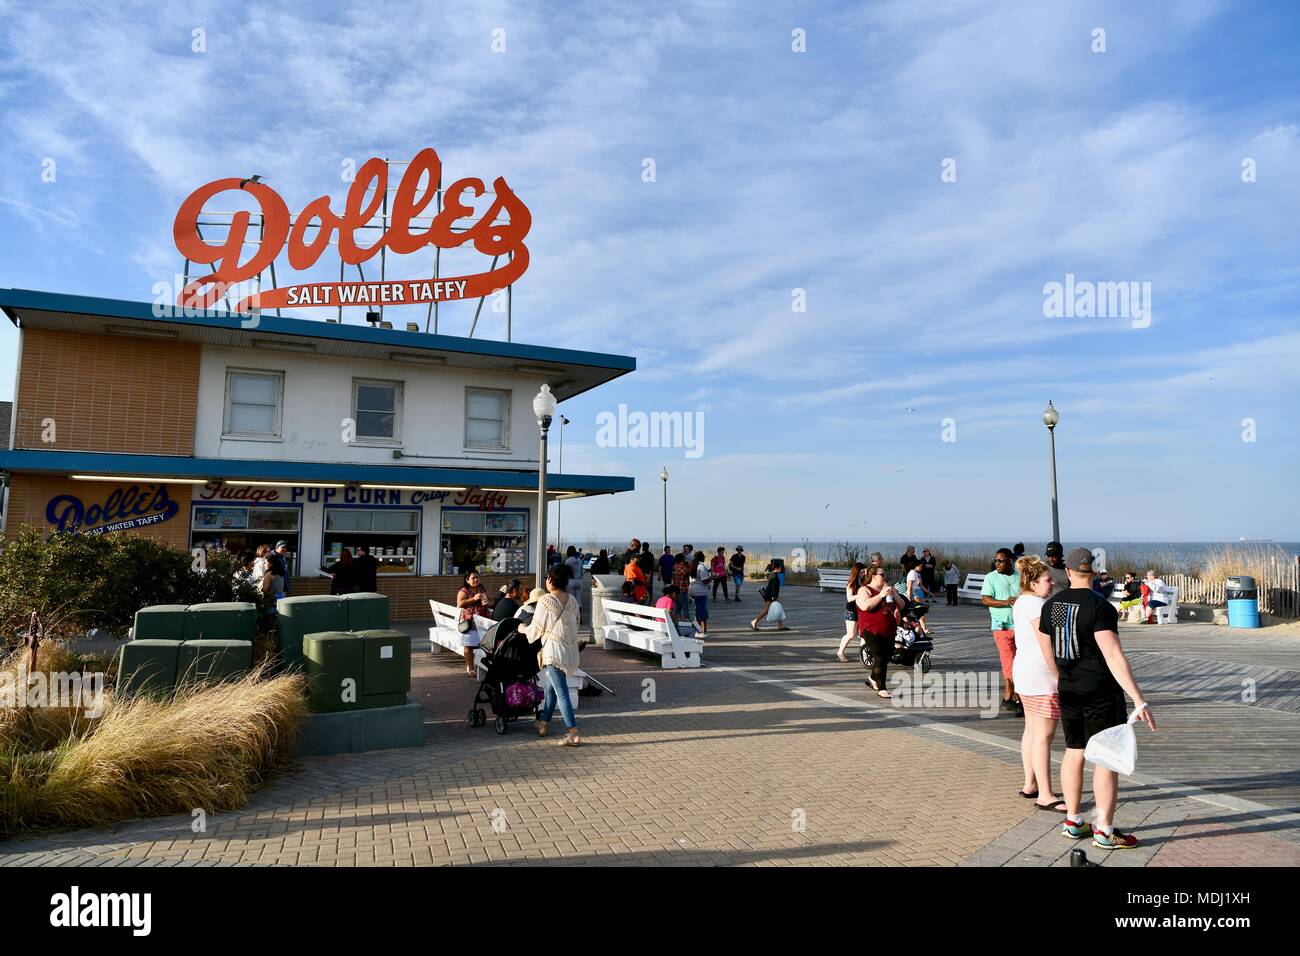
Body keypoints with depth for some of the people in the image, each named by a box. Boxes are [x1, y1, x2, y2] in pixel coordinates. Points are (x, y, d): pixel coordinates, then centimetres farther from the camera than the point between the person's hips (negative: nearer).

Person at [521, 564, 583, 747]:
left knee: (561, 693, -5)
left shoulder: (546, 600, -14)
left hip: (554, 651, -7)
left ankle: (573, 734, -6)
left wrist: (523, 629, 12)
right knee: (550, 687, 22)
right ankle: (544, 723, 35)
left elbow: (536, 629, -8)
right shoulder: (572, 600, 5)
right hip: (570, 649, 7)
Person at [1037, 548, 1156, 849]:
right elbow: (1114, 657, -25)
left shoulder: (1050, 605, 3)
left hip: (1069, 690, 6)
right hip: (1102, 692, -6)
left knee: (1074, 753, 15)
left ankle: (1073, 822, 24)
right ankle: (1104, 832, 7)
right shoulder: (1100, 607, -17)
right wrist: (1139, 701, -25)